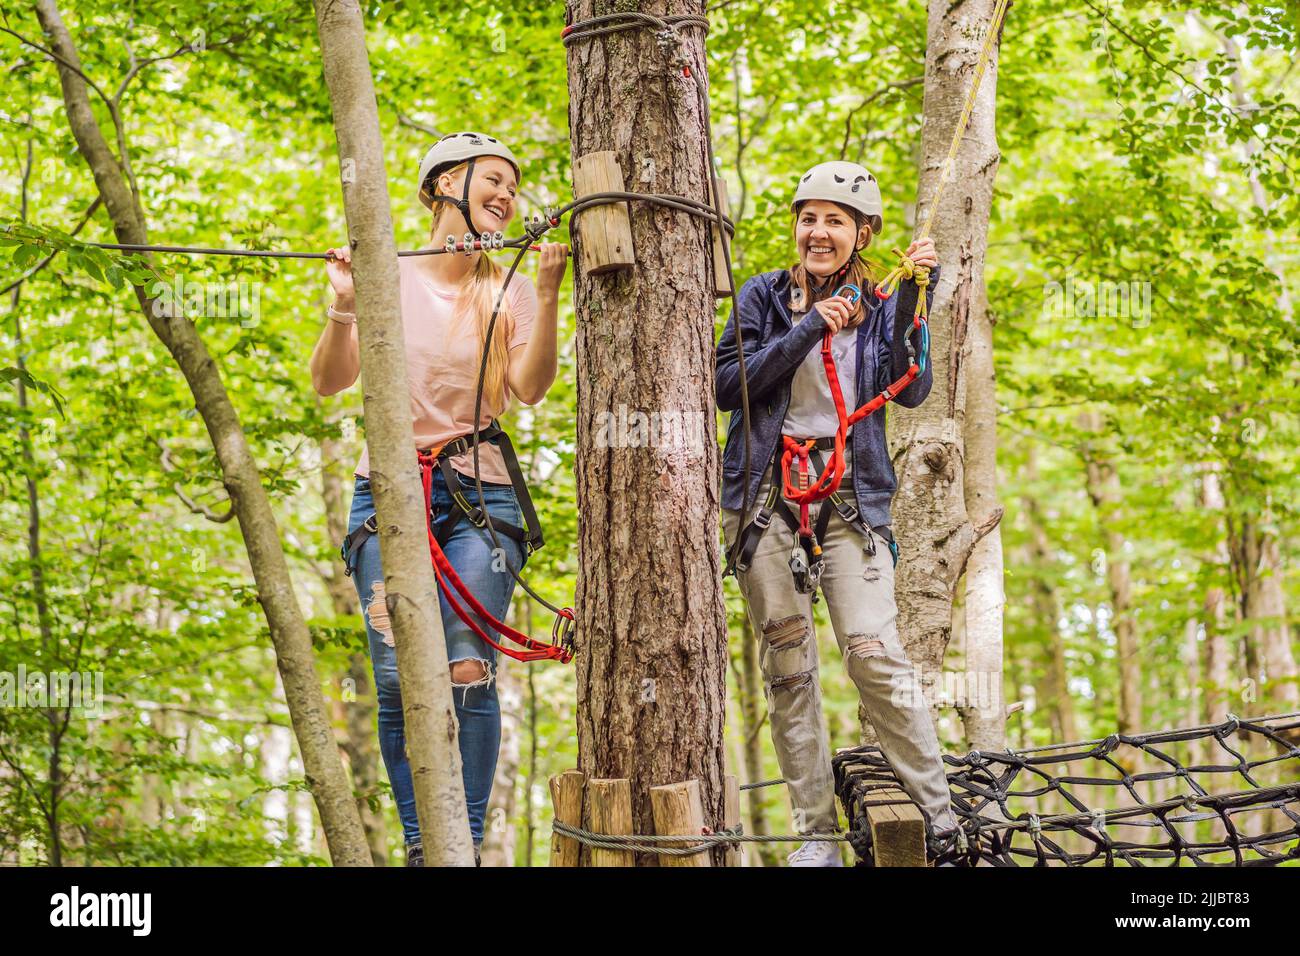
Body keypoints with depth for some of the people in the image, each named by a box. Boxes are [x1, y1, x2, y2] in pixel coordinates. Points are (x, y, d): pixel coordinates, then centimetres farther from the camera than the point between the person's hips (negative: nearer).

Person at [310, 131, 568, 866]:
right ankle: (421, 844, 6)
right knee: (399, 679, -5)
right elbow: (330, 382, 3)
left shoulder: (509, 290, 8)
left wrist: (548, 292, -15)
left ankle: (469, 844, -1)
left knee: (470, 674, -10)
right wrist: (345, 308, -13)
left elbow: (531, 389, -6)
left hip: (480, 495, 0)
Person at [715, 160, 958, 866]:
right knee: (787, 669, 1)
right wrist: (807, 330, -13)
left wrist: (914, 295, -15)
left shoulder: (879, 307, 9)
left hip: (851, 498, -1)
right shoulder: (766, 295, 7)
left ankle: (942, 821, -4)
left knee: (876, 657, -13)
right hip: (767, 497, 1)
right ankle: (817, 835, 8)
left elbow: (910, 391, -7)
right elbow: (728, 385, -6)